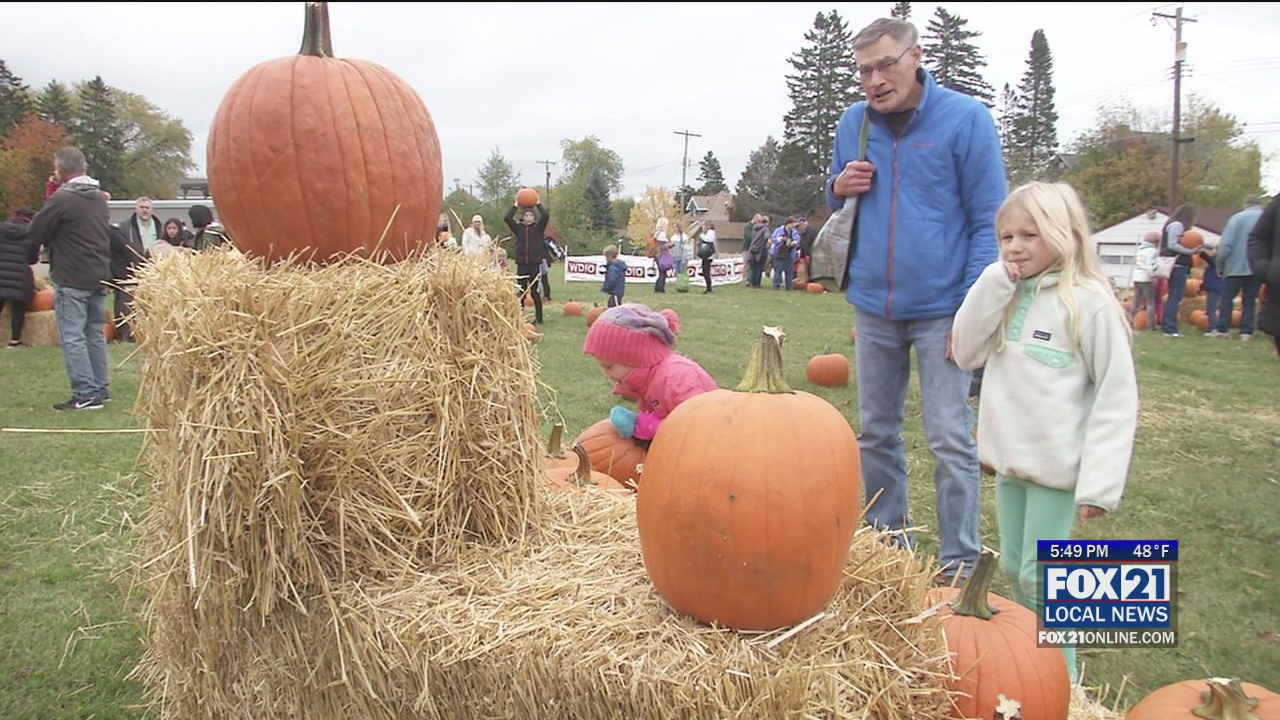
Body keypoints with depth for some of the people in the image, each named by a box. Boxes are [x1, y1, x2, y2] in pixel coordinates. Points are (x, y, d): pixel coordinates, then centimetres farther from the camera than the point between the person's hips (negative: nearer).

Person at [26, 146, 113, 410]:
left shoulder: (61, 199, -13)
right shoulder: (100, 198, 11)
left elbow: (35, 233, -8)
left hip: (71, 279, -8)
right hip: (100, 276, 8)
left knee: (72, 337, -4)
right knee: (95, 333, 14)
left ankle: (86, 394, -5)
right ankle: (101, 388, 18)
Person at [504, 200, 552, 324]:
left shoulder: (538, 228, 5)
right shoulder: (518, 228, 8)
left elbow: (546, 216, -8)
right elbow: (507, 218, -3)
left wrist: (538, 204, 2)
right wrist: (515, 205, 2)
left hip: (535, 264, -2)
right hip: (522, 264, 2)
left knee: (535, 292, 1)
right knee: (521, 291, 4)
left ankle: (539, 318, 7)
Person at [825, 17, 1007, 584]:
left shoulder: (965, 118, -7)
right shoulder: (853, 123, 5)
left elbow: (989, 221, -8)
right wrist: (840, 187, -6)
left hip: (940, 309, -4)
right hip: (873, 307, 5)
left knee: (951, 440, -3)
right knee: (876, 433, 13)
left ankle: (959, 563, 10)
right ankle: (887, 542, 29)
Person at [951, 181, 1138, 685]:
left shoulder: (1089, 303, -14)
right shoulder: (1006, 296, 6)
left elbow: (1117, 396, -14)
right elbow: (966, 353, 0)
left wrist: (1099, 483, -17)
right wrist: (993, 284, -8)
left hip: (1057, 468, -7)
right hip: (1009, 461, 7)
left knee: (1040, 577, -1)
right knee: (1014, 569, 17)